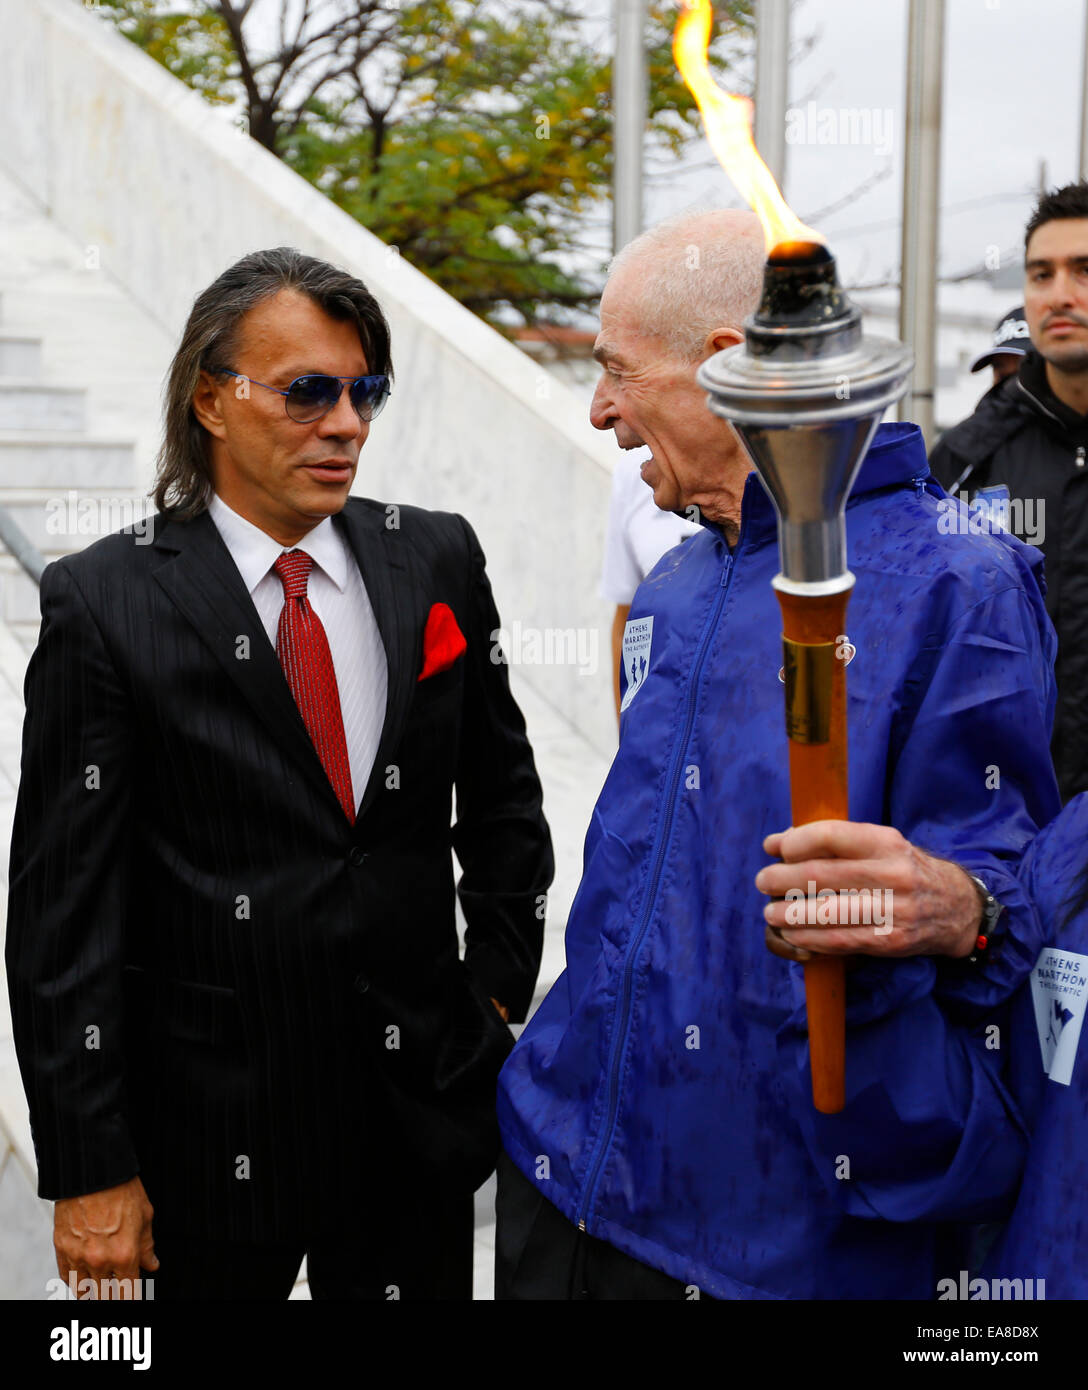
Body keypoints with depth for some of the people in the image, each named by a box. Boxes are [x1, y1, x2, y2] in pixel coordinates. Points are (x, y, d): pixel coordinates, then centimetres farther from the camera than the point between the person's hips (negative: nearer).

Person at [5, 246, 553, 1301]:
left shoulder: (435, 561, 0)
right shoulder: (105, 603, -10)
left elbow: (501, 800, 12)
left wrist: (497, 992, 6)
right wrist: (90, 1175, -11)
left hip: (423, 1112, 3)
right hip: (212, 1131, -3)